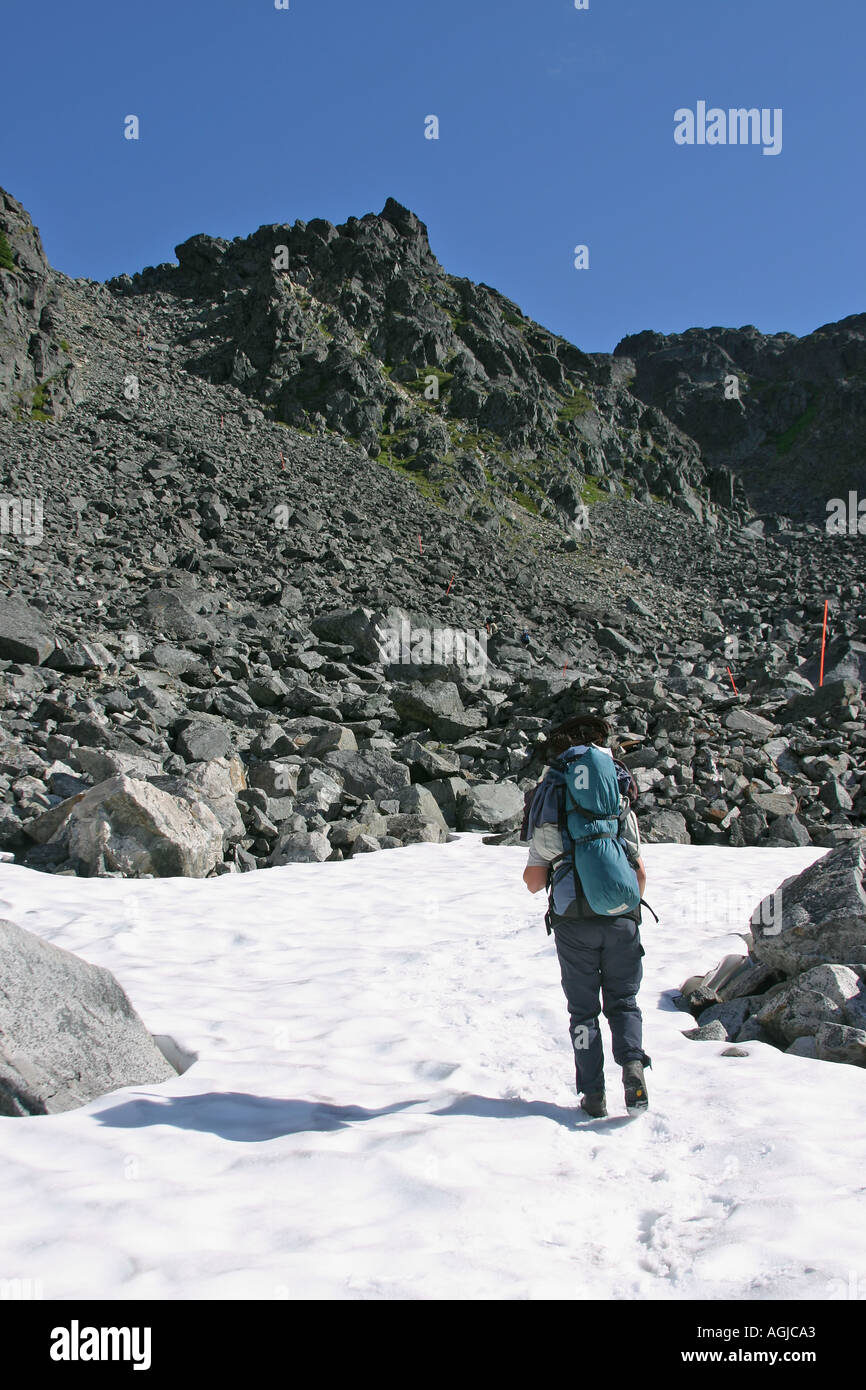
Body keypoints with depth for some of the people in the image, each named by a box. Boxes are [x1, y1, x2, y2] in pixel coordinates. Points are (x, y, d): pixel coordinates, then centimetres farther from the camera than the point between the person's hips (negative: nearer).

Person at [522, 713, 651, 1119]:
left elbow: (534, 881, -3)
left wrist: (530, 874, 20)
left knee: (583, 1009, 12)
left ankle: (593, 1095, 7)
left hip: (573, 922, -1)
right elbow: (640, 874, 4)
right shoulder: (621, 802, 5)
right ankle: (632, 1062, -10)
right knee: (622, 1001, 15)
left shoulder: (549, 805, 0)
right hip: (621, 918, 1)